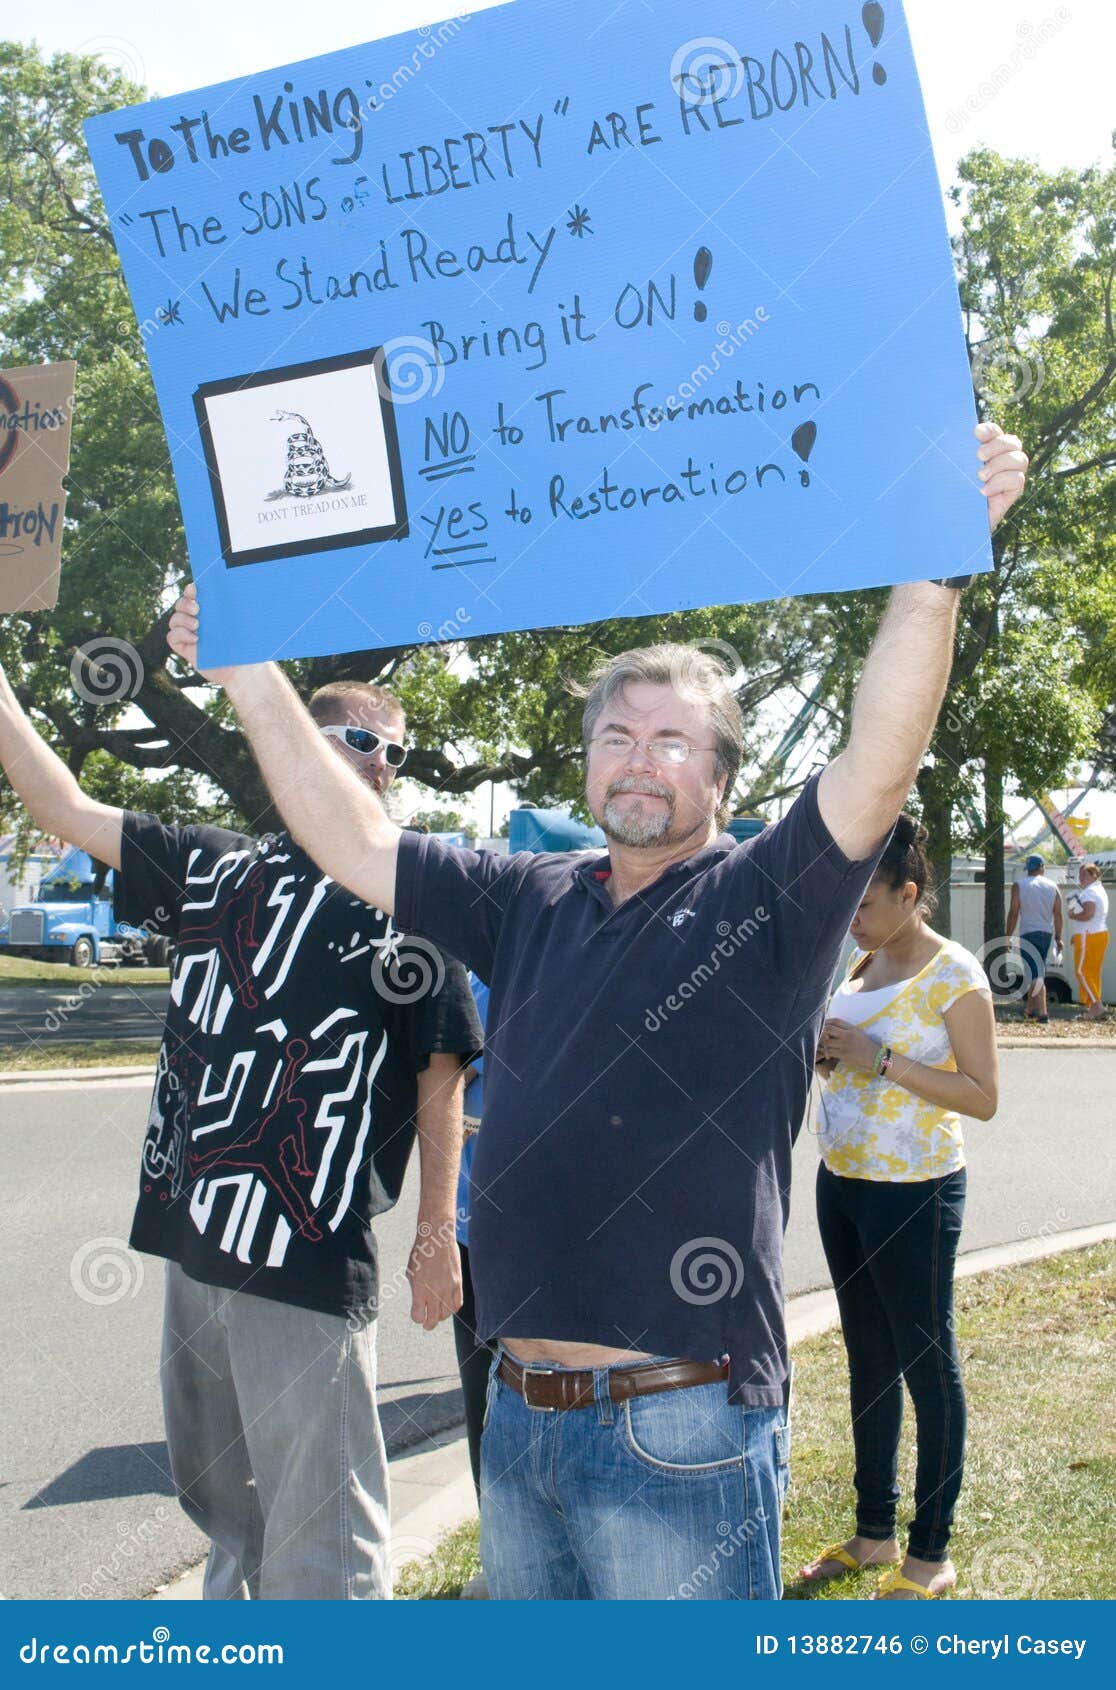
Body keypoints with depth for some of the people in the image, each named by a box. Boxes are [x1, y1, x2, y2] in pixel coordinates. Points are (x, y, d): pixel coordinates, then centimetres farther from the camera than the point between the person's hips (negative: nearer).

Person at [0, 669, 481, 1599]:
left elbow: (439, 1077, -2)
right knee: (219, 1504, 22)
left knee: (320, 1540, 1)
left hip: (314, 1265, -5)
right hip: (195, 1243, 5)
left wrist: (437, 1234, -5)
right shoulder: (217, 867, 10)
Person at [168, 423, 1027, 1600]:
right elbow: (354, 843, 11)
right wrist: (250, 675, 10)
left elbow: (879, 763, -22)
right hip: (517, 1417, 6)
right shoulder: (534, 905, 8)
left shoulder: (762, 903, -6)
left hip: (680, 1431, -5)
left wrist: (936, 563, -33)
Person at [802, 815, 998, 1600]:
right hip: (843, 1182, 8)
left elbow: (983, 1096, -15)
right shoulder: (859, 962, 8)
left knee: (927, 1366, 4)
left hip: (915, 1193, -7)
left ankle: (930, 1557, 17)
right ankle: (875, 1533, 29)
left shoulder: (955, 976, -13)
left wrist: (880, 1060, -22)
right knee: (868, 1360, 16)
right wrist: (822, 1048, -4)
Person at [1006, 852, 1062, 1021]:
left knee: (1034, 975, -6)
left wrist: (1008, 937, -1)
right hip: (1047, 934, 5)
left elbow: (1013, 913, -6)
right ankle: (1030, 1008, 26)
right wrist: (1058, 938, 11)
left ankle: (1042, 1013, -16)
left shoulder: (1019, 885, -3)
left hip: (1029, 934, -5)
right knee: (1038, 973, 17)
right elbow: (1058, 915, 6)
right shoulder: (1052, 886, 7)